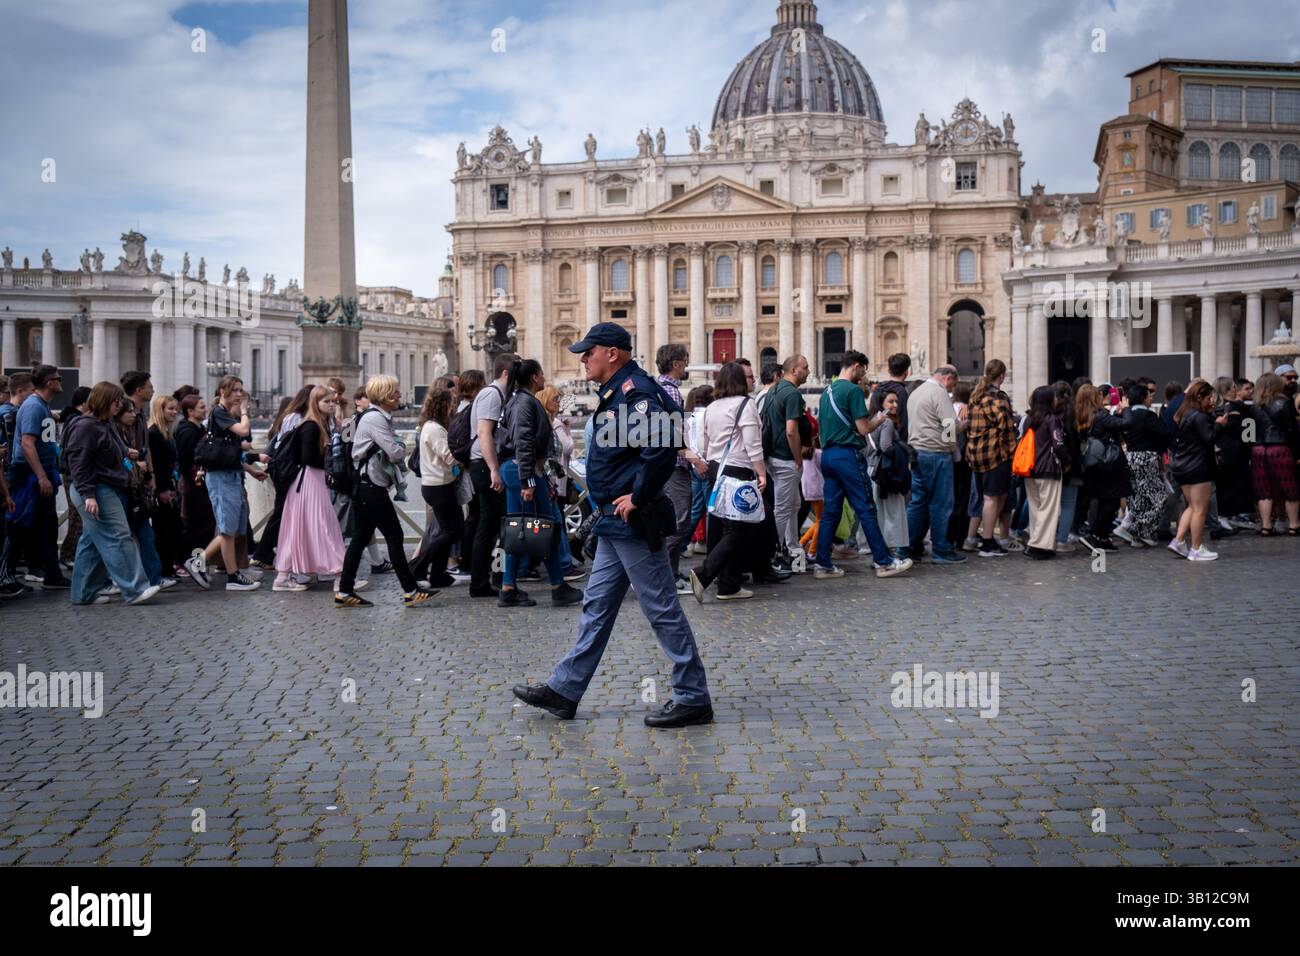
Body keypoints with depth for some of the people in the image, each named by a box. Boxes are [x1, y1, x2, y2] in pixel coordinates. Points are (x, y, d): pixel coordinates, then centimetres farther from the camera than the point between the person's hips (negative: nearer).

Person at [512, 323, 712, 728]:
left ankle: (693, 698, 7)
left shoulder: (635, 391, -17)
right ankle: (564, 690, 23)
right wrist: (611, 503, 14)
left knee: (662, 609, -3)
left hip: (634, 523, -11)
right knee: (597, 606, 14)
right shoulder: (617, 392, 16)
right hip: (616, 525, 11)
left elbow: (661, 447, -30)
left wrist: (637, 496, -22)